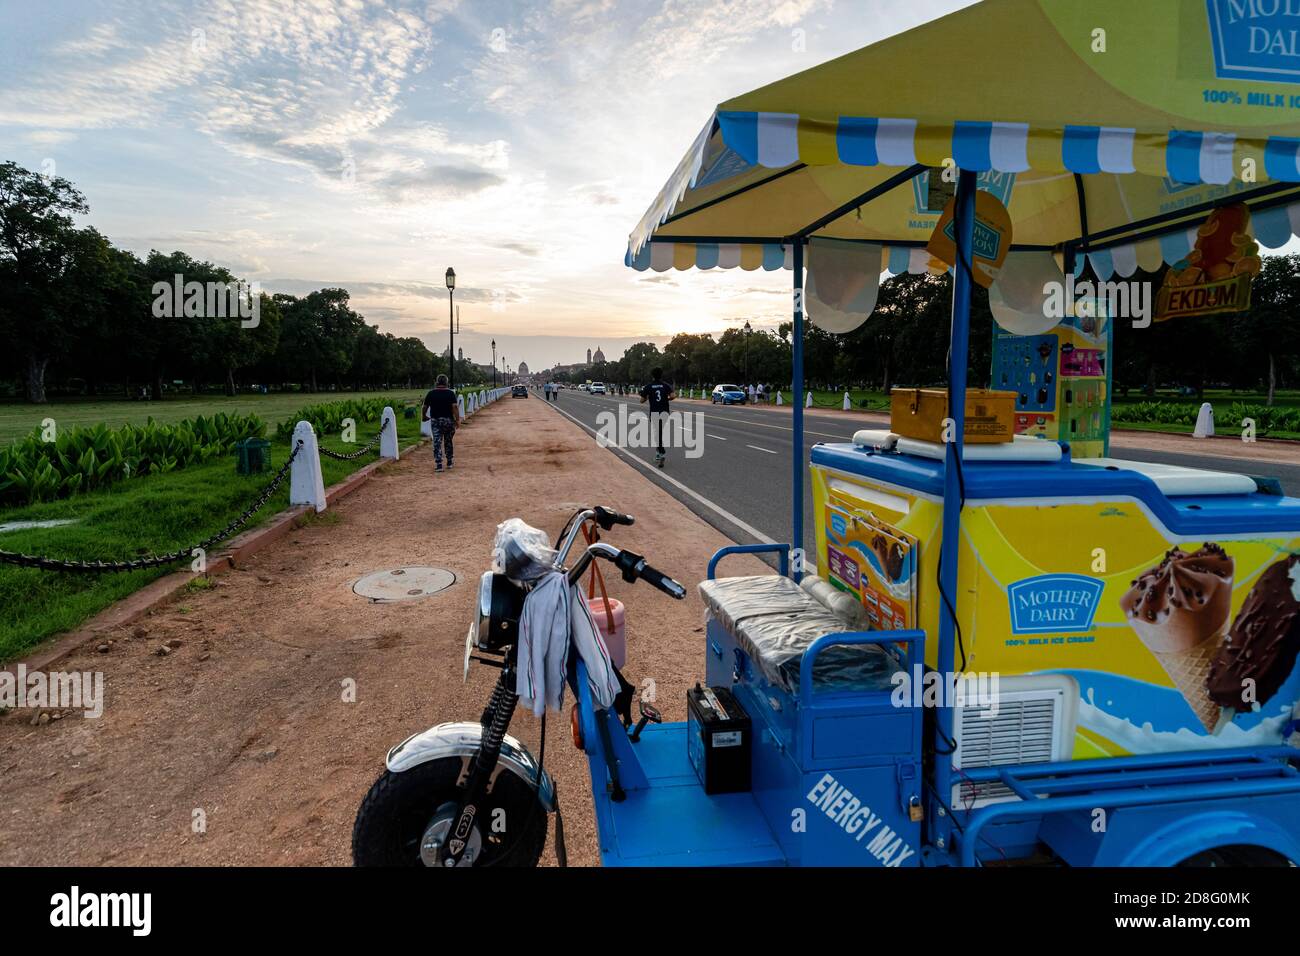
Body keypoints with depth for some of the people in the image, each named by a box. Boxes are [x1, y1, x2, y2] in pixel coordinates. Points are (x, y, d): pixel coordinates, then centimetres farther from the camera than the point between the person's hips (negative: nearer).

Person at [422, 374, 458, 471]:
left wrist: (423, 417, 23)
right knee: (448, 441, 15)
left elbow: (424, 407, 6)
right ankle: (449, 463, 24)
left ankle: (438, 465, -9)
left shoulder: (431, 393, 2)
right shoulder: (450, 393, -3)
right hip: (448, 420, 0)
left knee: (437, 443, -1)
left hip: (435, 421, 0)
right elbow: (455, 407, -14)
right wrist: (457, 420, -12)